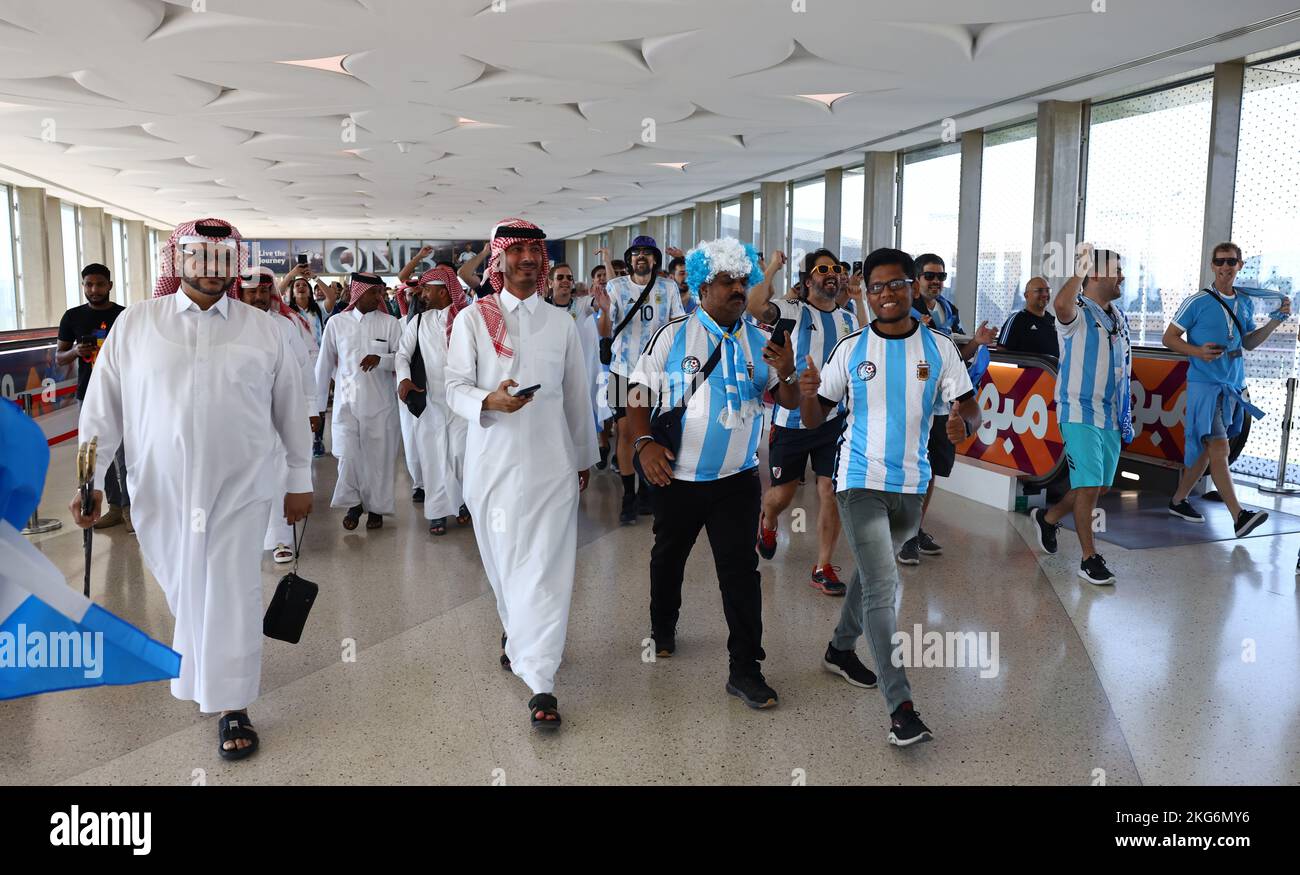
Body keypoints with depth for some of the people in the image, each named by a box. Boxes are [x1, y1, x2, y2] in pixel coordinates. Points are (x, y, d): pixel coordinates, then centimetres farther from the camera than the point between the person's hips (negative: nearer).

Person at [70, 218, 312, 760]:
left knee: (230, 594, 0)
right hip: (161, 490, 1)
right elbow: (103, 406, 4)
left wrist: (300, 480, 9)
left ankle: (231, 707, 12)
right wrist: (89, 479, 0)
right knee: (183, 589, 13)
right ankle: (203, 670, 40)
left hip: (239, 488, -1)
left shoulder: (262, 330, 3)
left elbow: (290, 409, 7)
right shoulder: (134, 324, 3)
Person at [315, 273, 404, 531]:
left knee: (378, 456, 5)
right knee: (348, 456, -5)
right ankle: (353, 503, 18)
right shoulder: (336, 323, 3)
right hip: (347, 401, 0)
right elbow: (325, 364, 9)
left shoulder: (390, 323, 0)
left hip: (381, 402, 0)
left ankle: (376, 507, 23)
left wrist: (381, 359, -19)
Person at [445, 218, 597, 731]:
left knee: (547, 569, -5)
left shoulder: (561, 324, 10)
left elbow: (577, 395, 15)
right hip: (493, 460, 0)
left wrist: (585, 456, 19)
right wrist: (488, 401, -22)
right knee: (503, 562, 10)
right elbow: (455, 387, -1)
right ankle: (515, 631, 39)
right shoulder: (473, 319, 3)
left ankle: (540, 681, -2)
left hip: (551, 463, 1)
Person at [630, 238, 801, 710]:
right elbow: (638, 393, -2)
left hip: (737, 478, 1)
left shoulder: (759, 342, 3)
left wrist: (785, 373, -19)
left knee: (740, 568, -4)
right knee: (669, 557, 18)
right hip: (677, 475, 0)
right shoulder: (673, 334, -4)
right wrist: (645, 442, -17)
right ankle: (662, 629, 44)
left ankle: (744, 669, 4)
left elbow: (790, 403, 3)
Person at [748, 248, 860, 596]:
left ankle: (823, 568, 9)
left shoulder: (849, 320, 13)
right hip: (791, 419, -3)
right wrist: (772, 268, -15)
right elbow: (755, 306, -25)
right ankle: (768, 524, 43)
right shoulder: (794, 312, -5)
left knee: (831, 493, -2)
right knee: (782, 493, 8)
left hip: (834, 419, 4)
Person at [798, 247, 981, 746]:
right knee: (882, 586, -12)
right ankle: (901, 707, -10)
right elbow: (815, 419, -1)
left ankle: (841, 649, 44)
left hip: (911, 484, 3)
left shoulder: (939, 348, 0)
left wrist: (964, 424, -26)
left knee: (873, 573, 21)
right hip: (860, 481, -3)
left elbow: (970, 408, -2)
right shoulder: (850, 350, -3)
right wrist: (807, 393, -23)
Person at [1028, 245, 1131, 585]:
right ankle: (1090, 559, 3)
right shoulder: (1078, 312, -10)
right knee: (1089, 487, -8)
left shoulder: (1120, 318, 14)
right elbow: (1061, 305, -38)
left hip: (1111, 415, 8)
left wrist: (1125, 416, 20)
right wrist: (1079, 273, -25)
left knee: (1101, 487, 14)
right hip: (1080, 413, -8)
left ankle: (1048, 517, 36)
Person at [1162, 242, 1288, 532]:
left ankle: (1178, 500, 25)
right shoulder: (1198, 302, -6)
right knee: (1218, 448, -14)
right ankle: (1238, 515, -18)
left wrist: (1275, 321, 9)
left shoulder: (1246, 302, 12)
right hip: (1205, 385, -7)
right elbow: (1169, 337, -3)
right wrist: (1198, 351, -19)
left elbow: (1248, 343, 22)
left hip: (1233, 386, 7)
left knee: (1204, 449, 13)